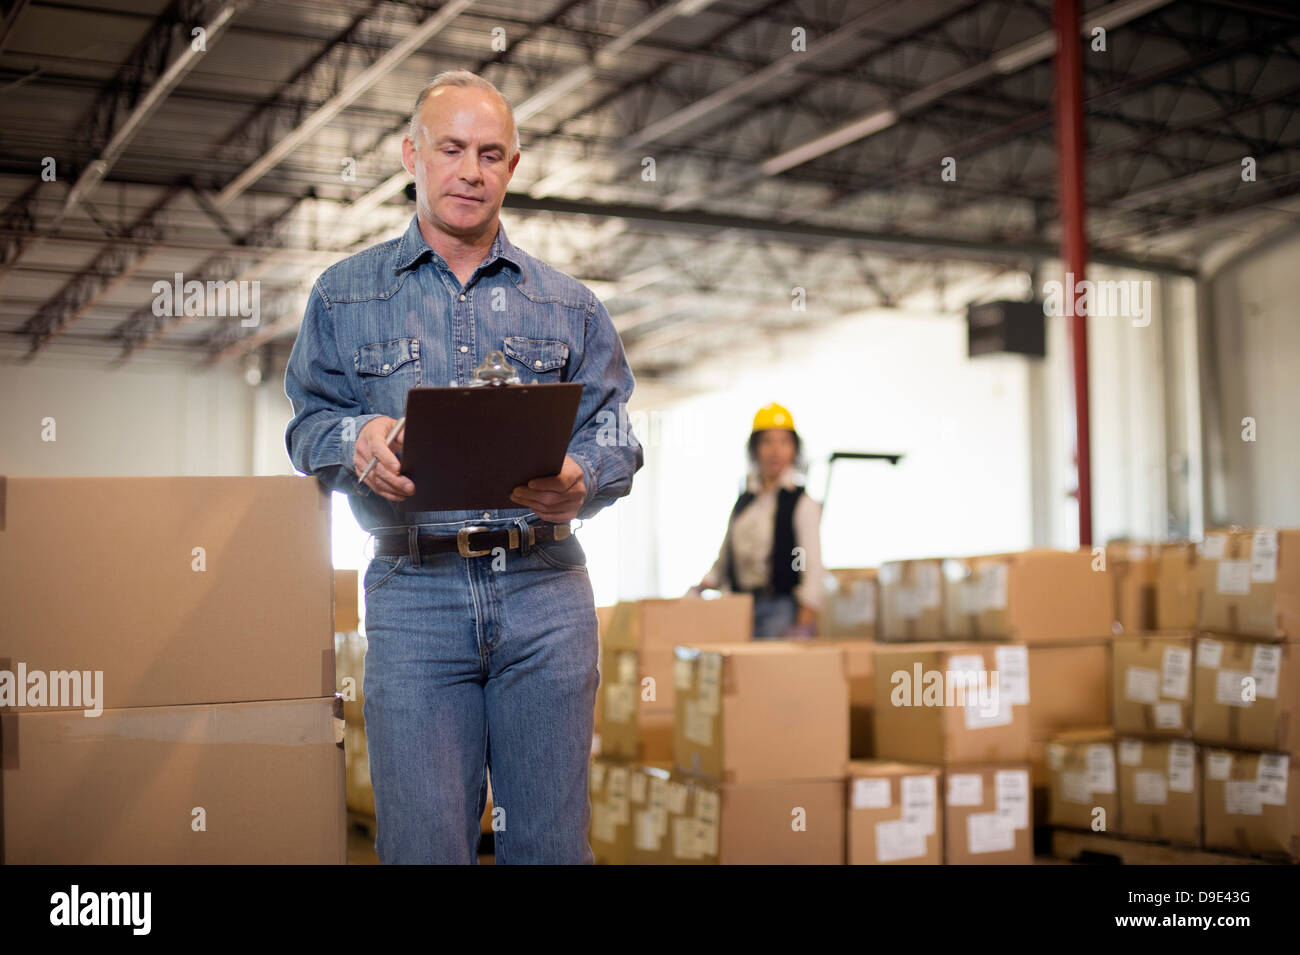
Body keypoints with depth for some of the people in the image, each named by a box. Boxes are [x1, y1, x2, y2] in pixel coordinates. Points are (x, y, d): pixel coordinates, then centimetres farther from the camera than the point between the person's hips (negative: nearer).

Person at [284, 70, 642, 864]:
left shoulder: (569, 305, 15)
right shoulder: (346, 294, 13)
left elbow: (616, 437, 10)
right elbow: (309, 424, 10)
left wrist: (580, 481, -13)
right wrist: (357, 441, -14)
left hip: (544, 590, 1)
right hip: (414, 591, -1)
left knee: (551, 841, 4)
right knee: (422, 842, -3)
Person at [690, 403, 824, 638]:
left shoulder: (804, 504, -1)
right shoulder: (743, 503, 16)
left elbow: (812, 568, -7)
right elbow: (723, 561, 21)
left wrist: (804, 626, -15)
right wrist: (703, 586, 2)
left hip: (782, 609, -5)